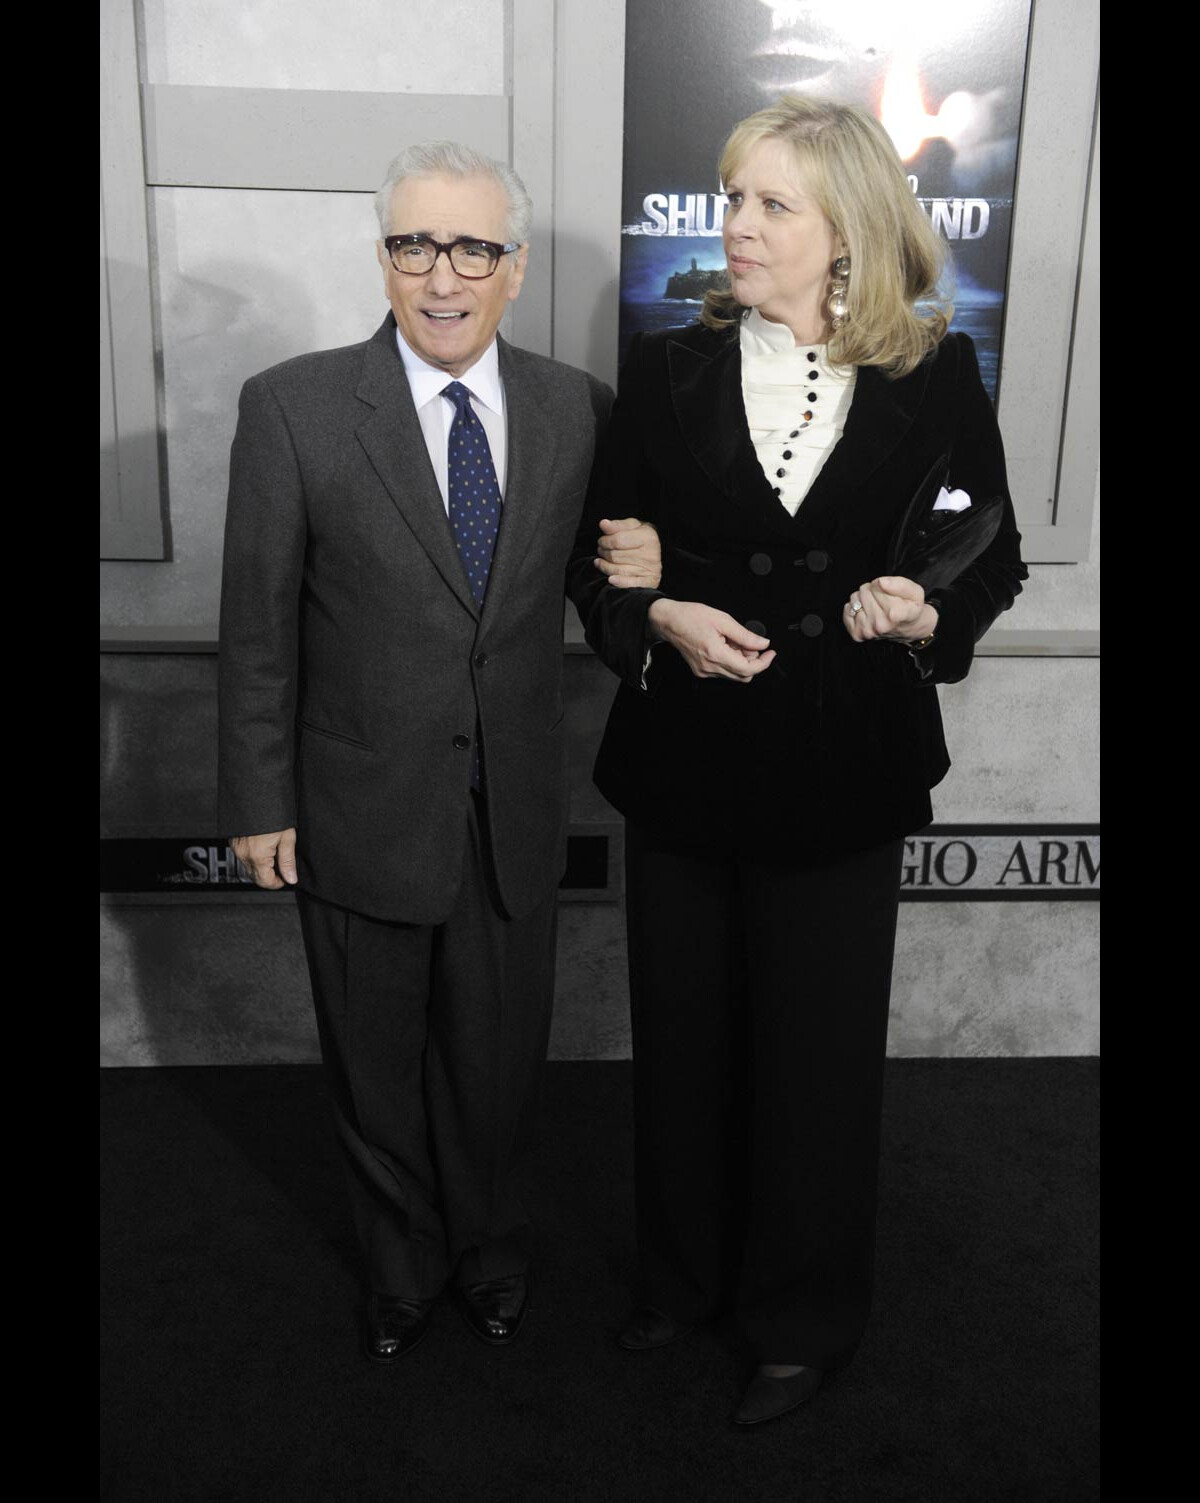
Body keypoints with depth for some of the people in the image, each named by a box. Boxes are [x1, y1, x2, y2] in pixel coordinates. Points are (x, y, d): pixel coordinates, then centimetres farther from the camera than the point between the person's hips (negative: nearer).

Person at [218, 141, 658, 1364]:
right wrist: (260, 803, -6)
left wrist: (640, 565, -8)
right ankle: (402, 1263, 46)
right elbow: (259, 625, -7)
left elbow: (586, 565, 13)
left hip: (514, 817, 2)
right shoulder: (294, 406, -11)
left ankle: (489, 1250, 48)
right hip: (362, 815, -2)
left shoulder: (576, 407, -2)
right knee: (376, 1069, 18)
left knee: (499, 1063, 19)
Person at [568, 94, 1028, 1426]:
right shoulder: (669, 369, 1)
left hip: (844, 771, -1)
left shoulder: (936, 376, -2)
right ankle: (685, 1276, 41)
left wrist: (932, 616, -16)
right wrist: (662, 619, -15)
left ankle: (804, 1317, 36)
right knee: (683, 1033, 15)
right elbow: (595, 554, 5)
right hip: (686, 762, 2)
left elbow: (994, 555, 5)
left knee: (817, 1050, 11)